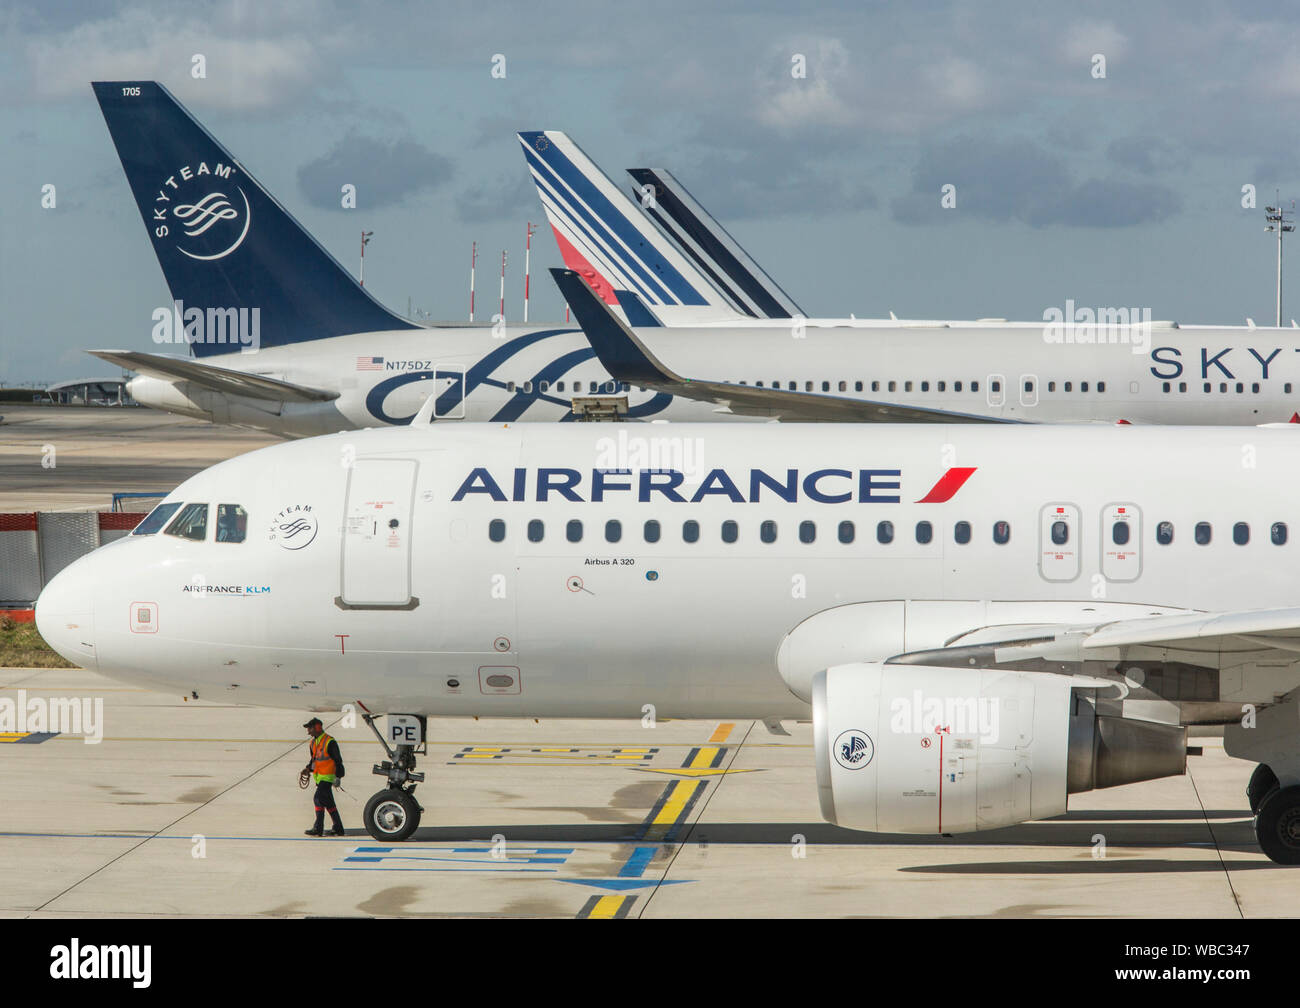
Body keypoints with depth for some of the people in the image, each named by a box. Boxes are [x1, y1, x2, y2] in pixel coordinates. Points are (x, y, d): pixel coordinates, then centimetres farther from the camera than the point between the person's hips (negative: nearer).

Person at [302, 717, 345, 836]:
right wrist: (308, 768, 6)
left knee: (319, 798, -17)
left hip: (327, 777, -9)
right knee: (329, 803, 10)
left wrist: (338, 776, -14)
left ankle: (318, 828, -17)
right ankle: (338, 829, 16)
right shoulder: (313, 742, 13)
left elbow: (337, 760, -11)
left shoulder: (330, 742, -13)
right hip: (319, 777, 9)